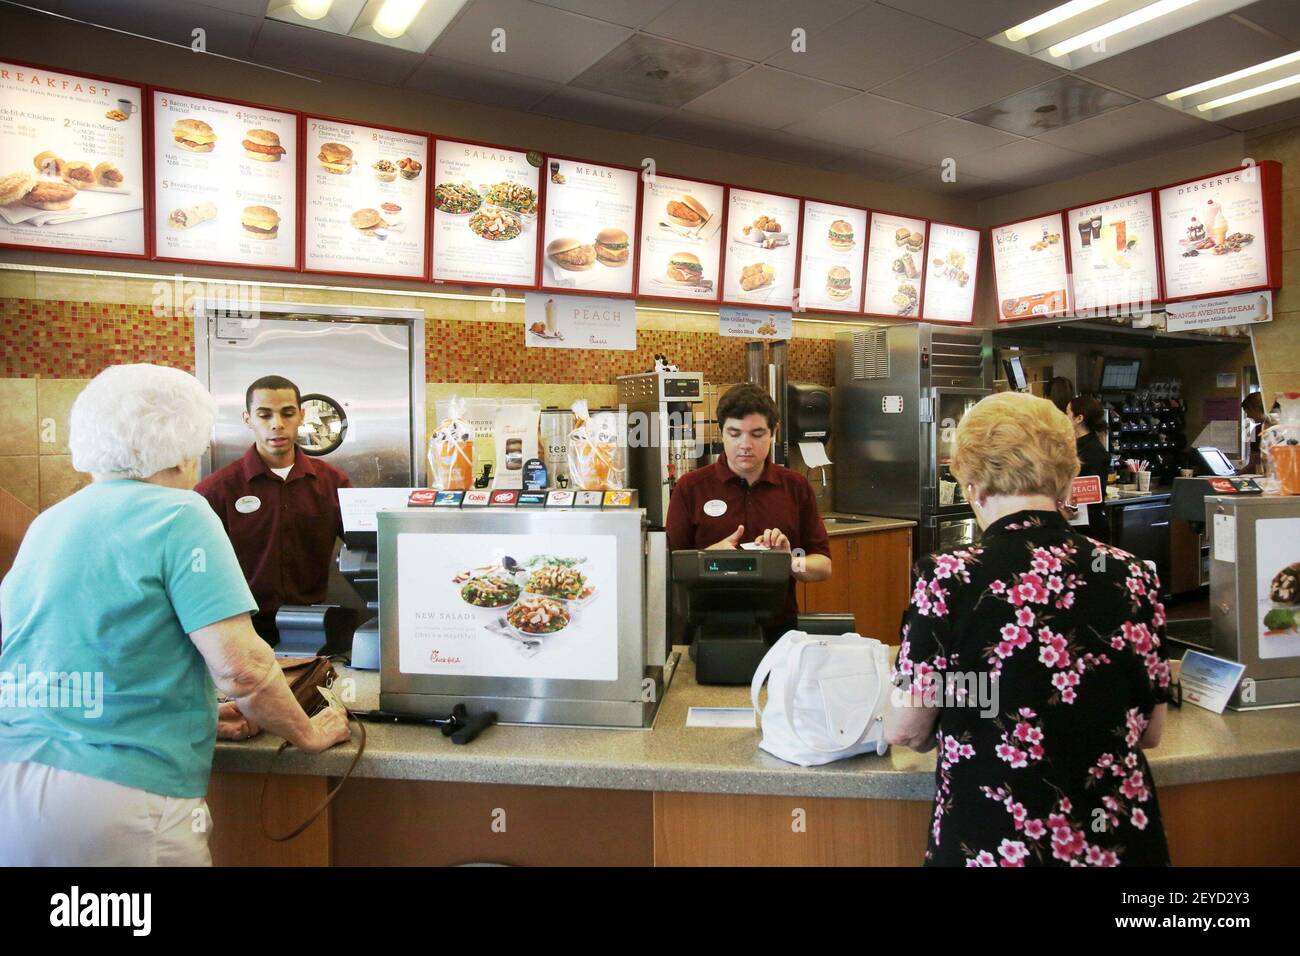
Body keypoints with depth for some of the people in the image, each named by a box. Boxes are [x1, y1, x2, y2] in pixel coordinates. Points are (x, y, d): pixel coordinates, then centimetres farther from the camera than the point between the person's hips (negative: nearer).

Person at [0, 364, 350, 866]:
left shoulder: (46, 525, 11)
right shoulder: (177, 514, -12)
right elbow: (242, 665, -19)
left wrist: (198, 716, 18)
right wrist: (308, 734, -2)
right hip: (124, 795, -7)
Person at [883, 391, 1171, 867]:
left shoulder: (949, 579, -18)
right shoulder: (1131, 576, -7)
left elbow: (904, 730, -9)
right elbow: (1150, 732, 5)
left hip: (991, 844, -3)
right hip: (1119, 841, 3)